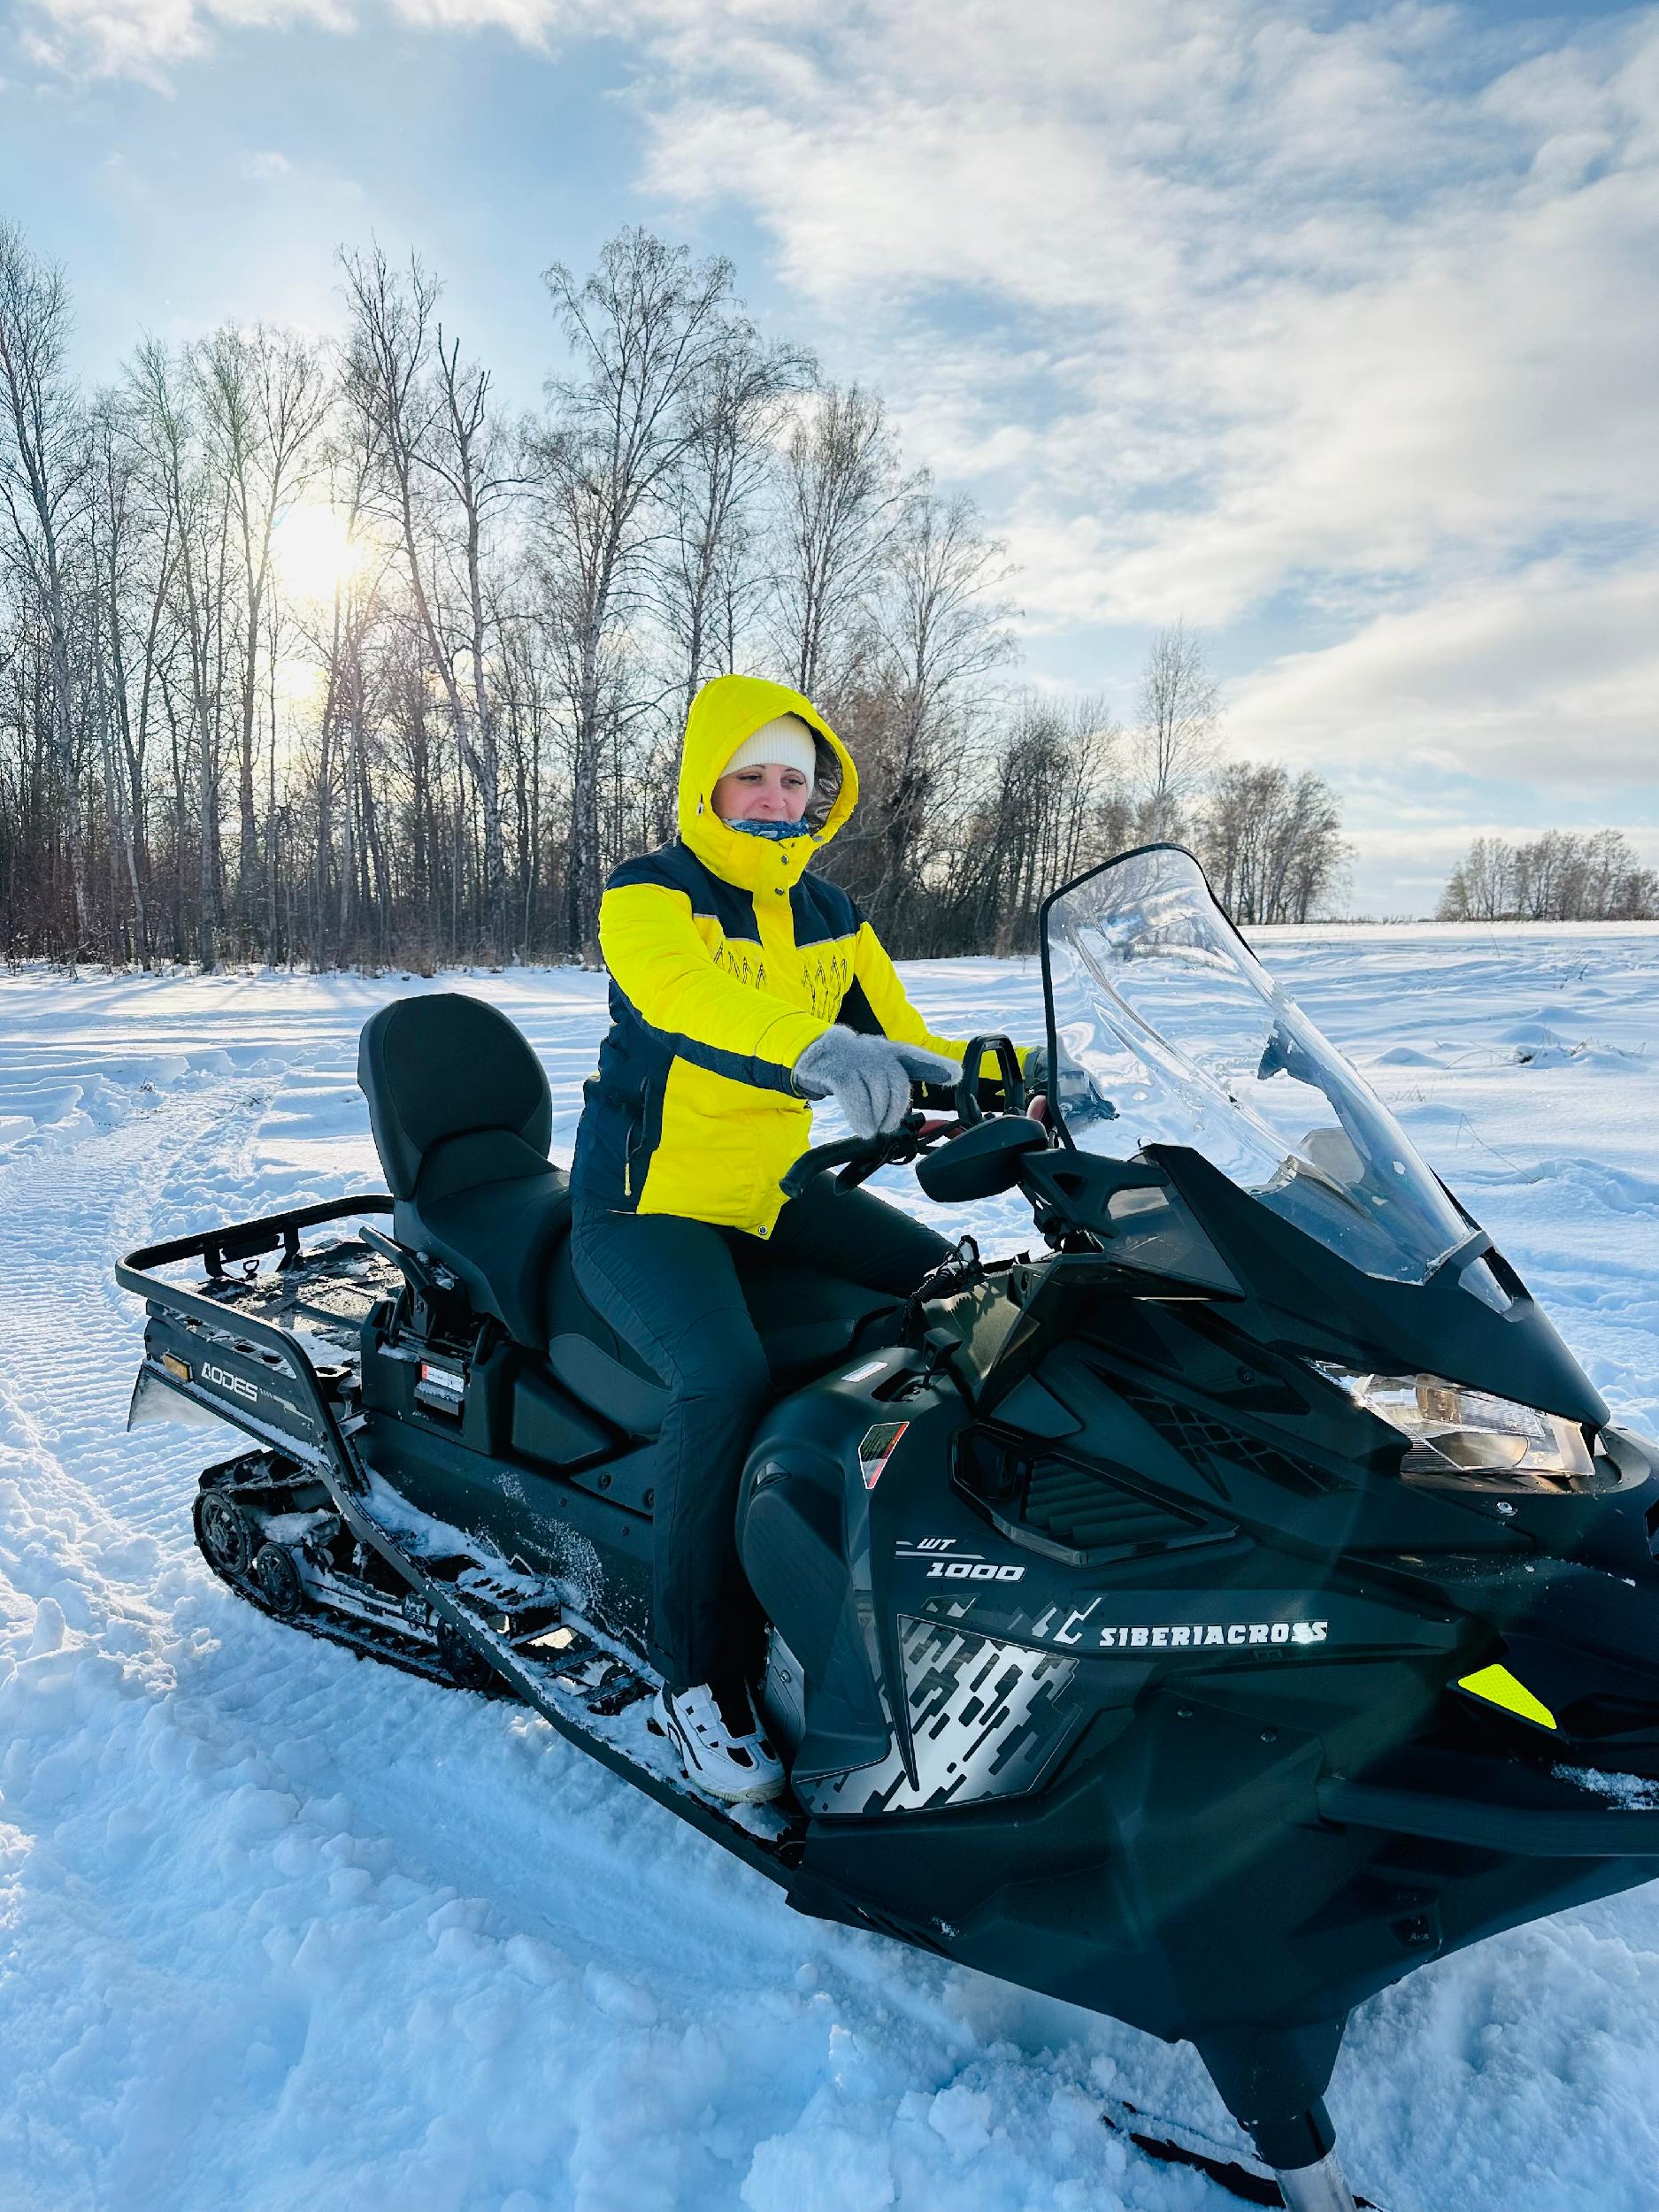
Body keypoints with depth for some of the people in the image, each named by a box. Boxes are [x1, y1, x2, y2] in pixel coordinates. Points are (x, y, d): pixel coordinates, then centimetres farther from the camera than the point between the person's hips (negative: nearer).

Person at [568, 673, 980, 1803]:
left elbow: (903, 1043, 8)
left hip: (774, 1189, 6)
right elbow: (689, 998, -34)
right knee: (728, 1377, -30)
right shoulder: (648, 894, -11)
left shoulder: (831, 918, 8)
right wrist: (816, 1051, -54)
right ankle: (698, 1679, -13)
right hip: (644, 1203, -6)